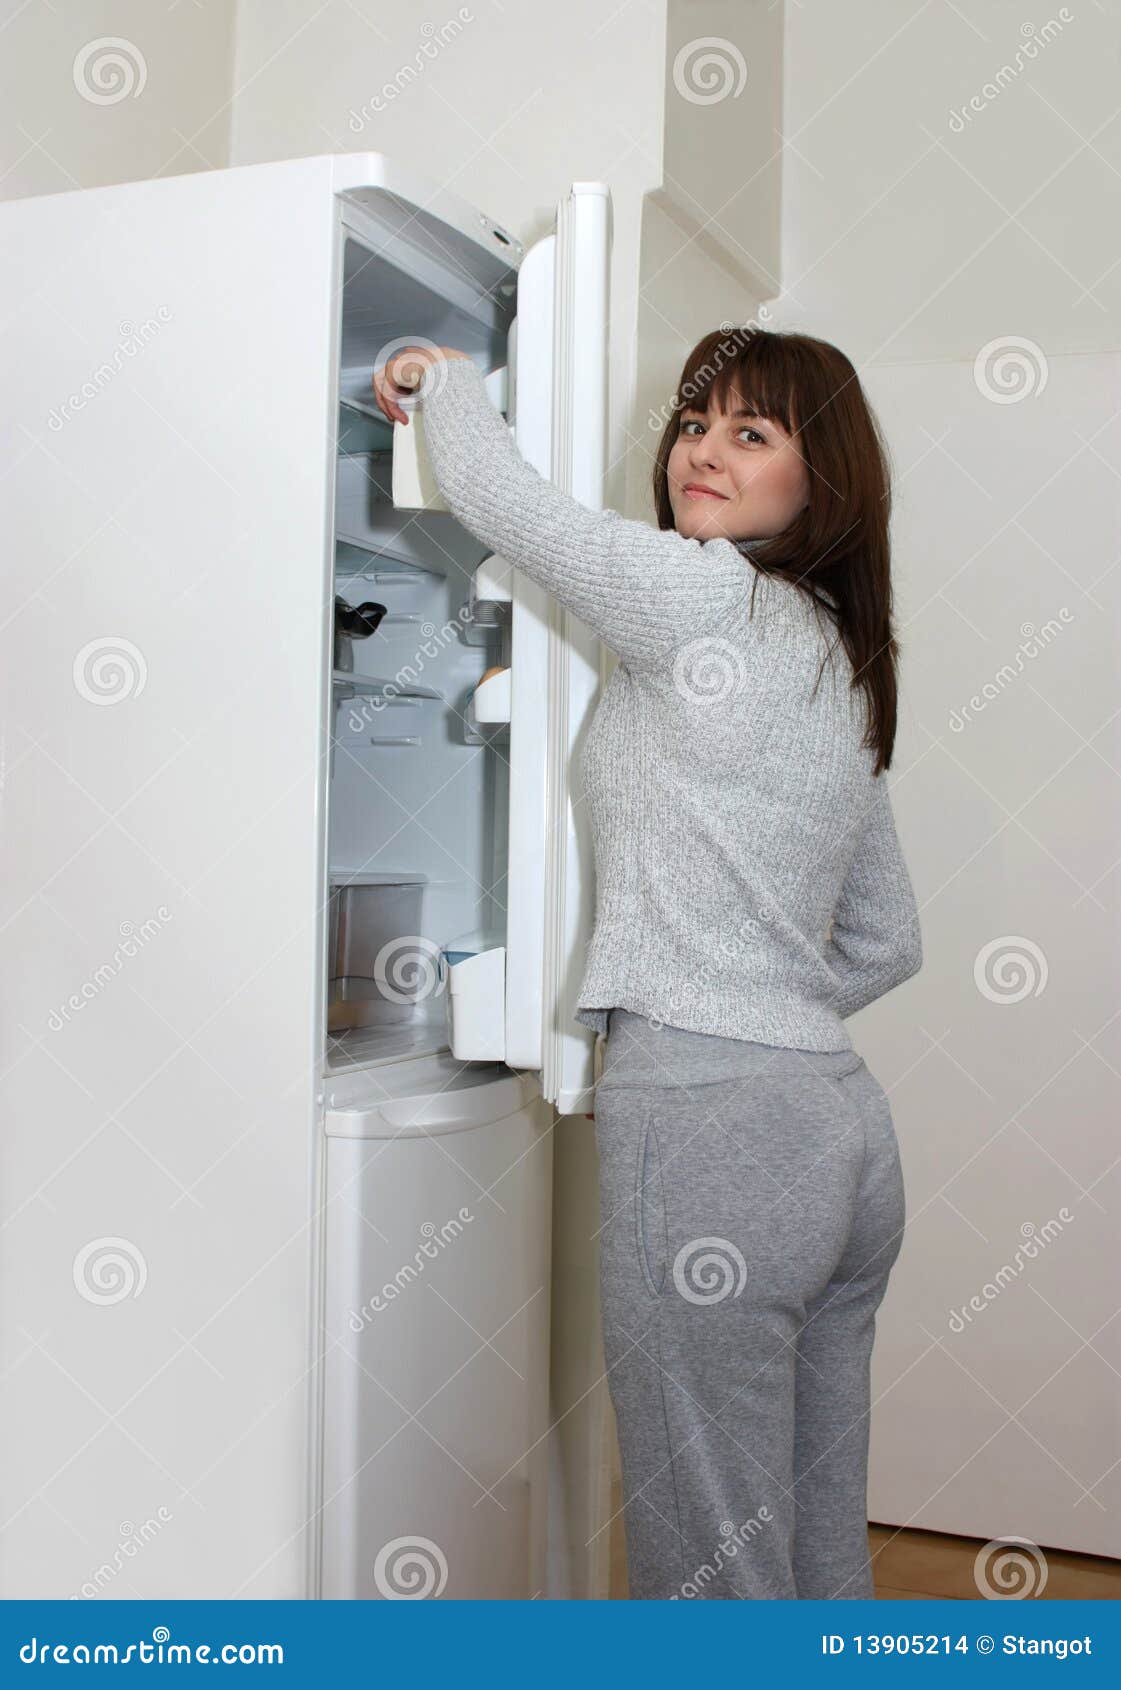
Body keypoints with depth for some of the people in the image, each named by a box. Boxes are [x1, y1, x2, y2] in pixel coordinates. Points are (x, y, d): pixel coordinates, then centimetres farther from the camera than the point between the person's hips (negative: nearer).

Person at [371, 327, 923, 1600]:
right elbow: (889, 945, 21)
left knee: (712, 1571, 2)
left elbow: (495, 494, 0)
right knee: (821, 1552, 18)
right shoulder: (842, 665, 17)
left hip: (707, 1121, -9)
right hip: (836, 1122, 9)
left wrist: (445, 374, 19)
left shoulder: (711, 596, -9)